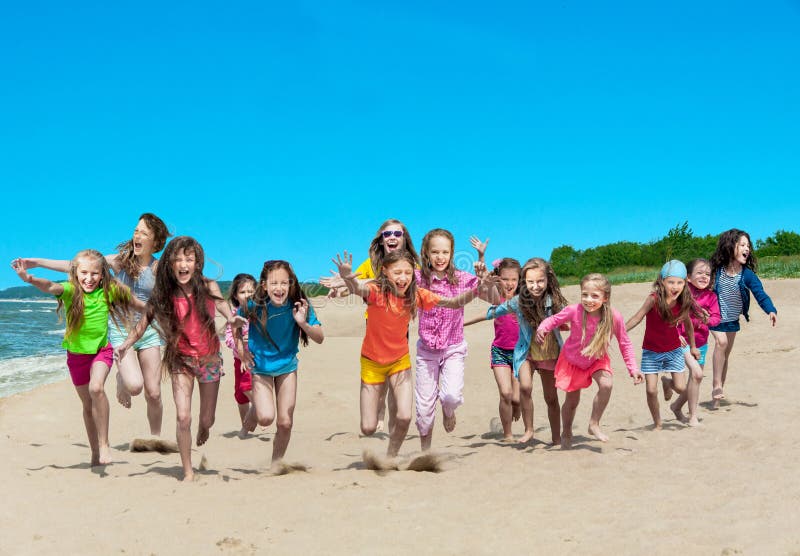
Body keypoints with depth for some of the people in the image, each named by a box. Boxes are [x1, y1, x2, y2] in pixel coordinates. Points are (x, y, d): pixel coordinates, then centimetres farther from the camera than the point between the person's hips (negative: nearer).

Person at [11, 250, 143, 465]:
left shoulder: (109, 291, -14)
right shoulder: (70, 290, -19)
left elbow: (135, 303, 2)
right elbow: (51, 287, -39)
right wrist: (30, 279, -57)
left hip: (101, 350, -1)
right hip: (76, 353, 2)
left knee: (96, 387, -29)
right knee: (88, 404, 15)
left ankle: (104, 444, -17)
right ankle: (95, 452, 33)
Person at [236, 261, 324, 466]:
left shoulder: (299, 305, -19)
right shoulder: (254, 306, -21)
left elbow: (320, 338, -18)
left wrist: (303, 323, -34)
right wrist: (242, 349, -3)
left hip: (287, 366, 2)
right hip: (261, 367, -1)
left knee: (285, 422, 2)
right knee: (266, 417, -17)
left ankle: (276, 464, 26)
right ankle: (249, 418, 20)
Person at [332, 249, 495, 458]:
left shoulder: (416, 295, -14)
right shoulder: (376, 291, -25)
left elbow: (454, 302, -11)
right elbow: (358, 289, -47)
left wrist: (477, 290, -28)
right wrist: (348, 278, -71)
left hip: (400, 360, 2)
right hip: (372, 361, -2)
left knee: (404, 417, -15)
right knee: (368, 428, 0)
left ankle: (390, 457, 14)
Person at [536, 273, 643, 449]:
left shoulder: (614, 317, -28)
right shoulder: (574, 311, -32)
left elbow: (625, 344, -13)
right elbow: (554, 319, -14)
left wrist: (633, 368, -14)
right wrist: (542, 329, -36)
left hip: (597, 360, 1)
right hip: (572, 360, -1)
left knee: (606, 384, -27)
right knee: (572, 401, 11)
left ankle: (594, 425, -3)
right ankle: (566, 434, 40)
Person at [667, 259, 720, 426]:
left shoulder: (711, 296, 2)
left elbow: (716, 318, -2)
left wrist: (707, 319, -22)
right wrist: (676, 334, -20)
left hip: (701, 342, 6)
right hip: (683, 340, -6)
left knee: (695, 379, 12)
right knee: (697, 373, -21)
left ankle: (677, 406, 38)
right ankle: (693, 416, -8)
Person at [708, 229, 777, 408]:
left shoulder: (747, 274, -16)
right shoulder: (717, 270, -16)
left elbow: (760, 293, -26)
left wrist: (771, 310, -43)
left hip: (732, 319, 2)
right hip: (715, 317, -2)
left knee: (726, 354, 11)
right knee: (721, 341, -27)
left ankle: (718, 395, 24)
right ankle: (717, 385, -18)